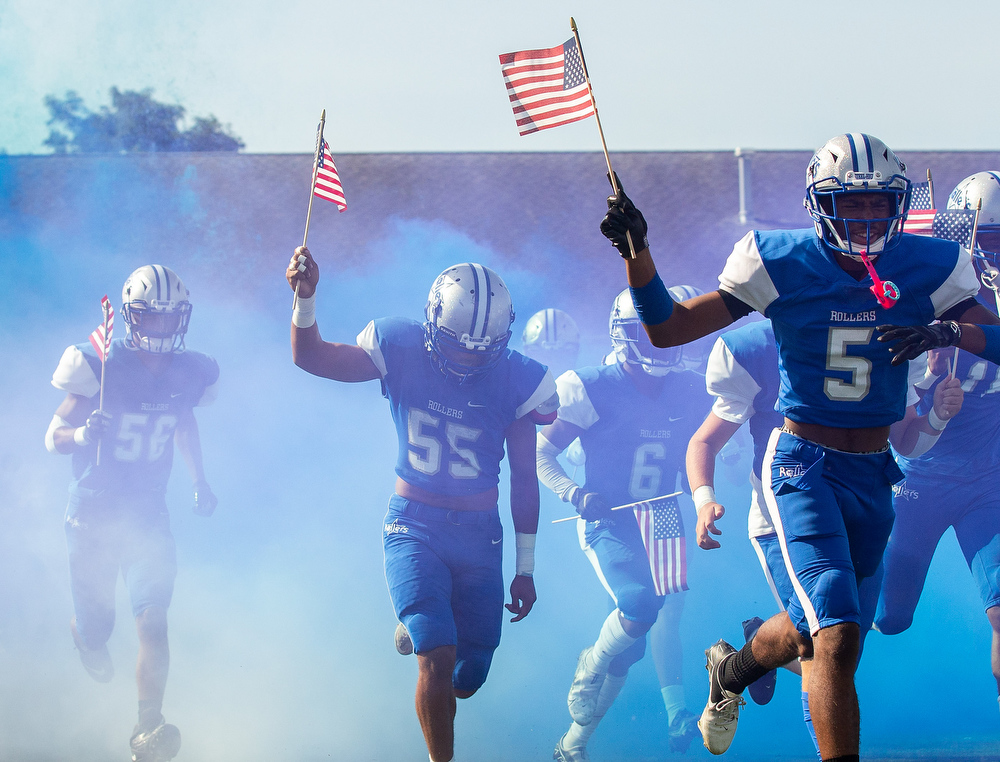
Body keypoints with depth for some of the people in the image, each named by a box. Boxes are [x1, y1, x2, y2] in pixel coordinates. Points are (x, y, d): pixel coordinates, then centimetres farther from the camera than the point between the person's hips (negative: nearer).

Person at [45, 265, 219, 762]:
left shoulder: (187, 374, -1)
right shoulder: (99, 366, -16)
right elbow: (54, 436, -13)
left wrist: (199, 482, 18)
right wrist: (80, 434, -35)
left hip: (149, 515, 2)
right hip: (93, 514, -2)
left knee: (153, 622, -14)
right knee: (95, 628, 7)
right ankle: (86, 635, 47)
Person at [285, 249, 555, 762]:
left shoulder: (514, 379, -6)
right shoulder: (402, 351, -9)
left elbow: (524, 479, 2)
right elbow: (312, 358, -10)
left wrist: (525, 570, 5)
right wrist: (305, 299, -31)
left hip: (479, 533, 2)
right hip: (415, 526, -2)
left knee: (466, 679, 9)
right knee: (438, 657, -20)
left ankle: (415, 627, 44)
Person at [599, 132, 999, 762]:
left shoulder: (926, 268, -4)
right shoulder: (784, 266, -10)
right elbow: (667, 328, -6)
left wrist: (949, 331, -31)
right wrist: (636, 251, -21)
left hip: (874, 473, 4)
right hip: (804, 466, -4)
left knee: (811, 631, 21)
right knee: (838, 637, -21)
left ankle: (733, 668, 54)